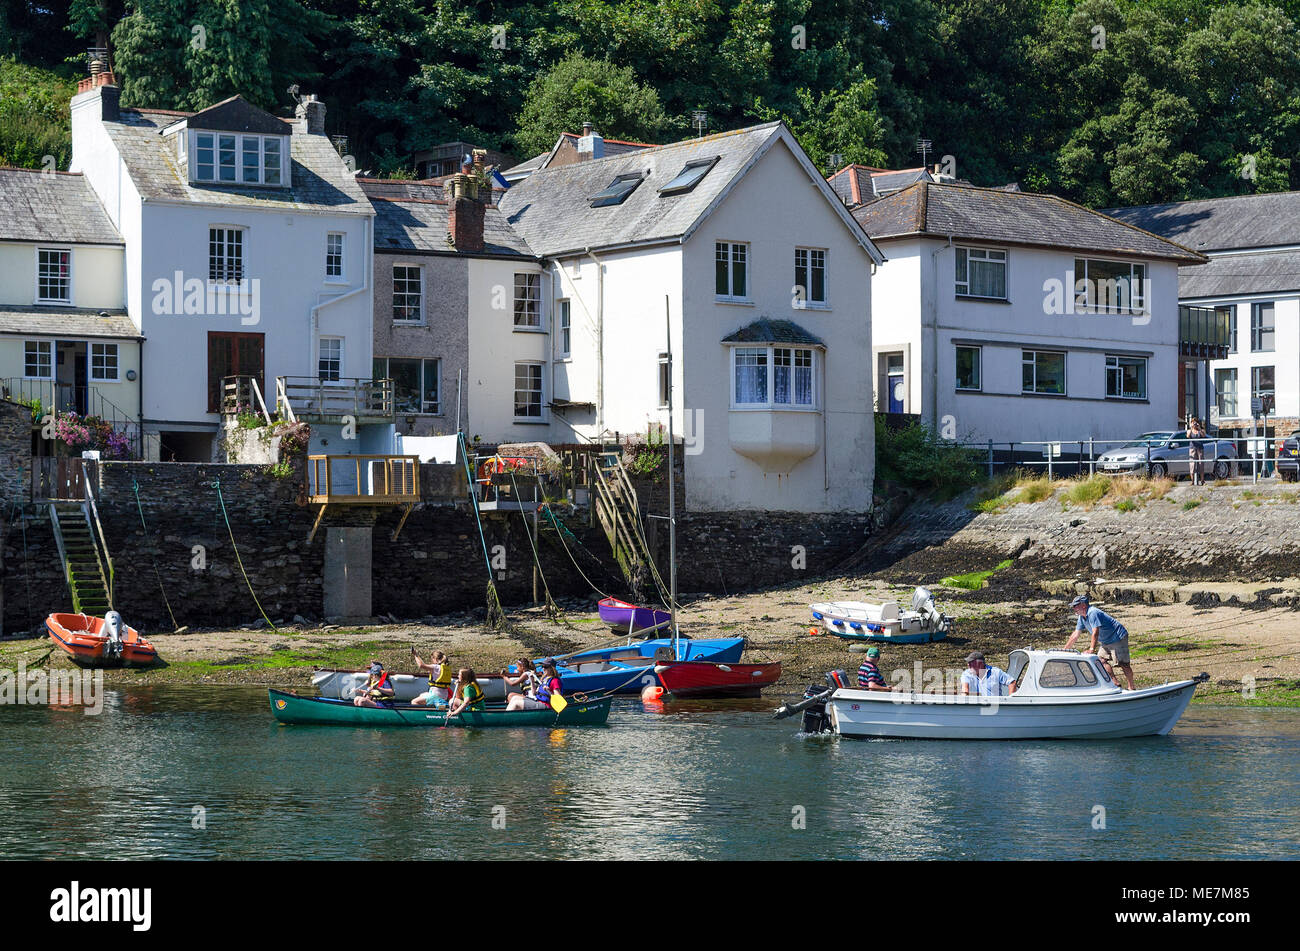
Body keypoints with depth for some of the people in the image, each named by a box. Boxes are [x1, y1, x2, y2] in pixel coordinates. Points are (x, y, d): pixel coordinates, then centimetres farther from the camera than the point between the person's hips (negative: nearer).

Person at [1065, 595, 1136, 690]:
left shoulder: (1092, 613, -24)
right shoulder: (1082, 617, 6)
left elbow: (1095, 633, -32)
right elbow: (1075, 636, 11)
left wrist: (1091, 649, -37)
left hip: (1118, 638, -10)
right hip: (1106, 642, 10)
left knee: (1123, 664, -10)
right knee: (1102, 660, -2)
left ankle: (1131, 687, -3)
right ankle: (1115, 682, 0)